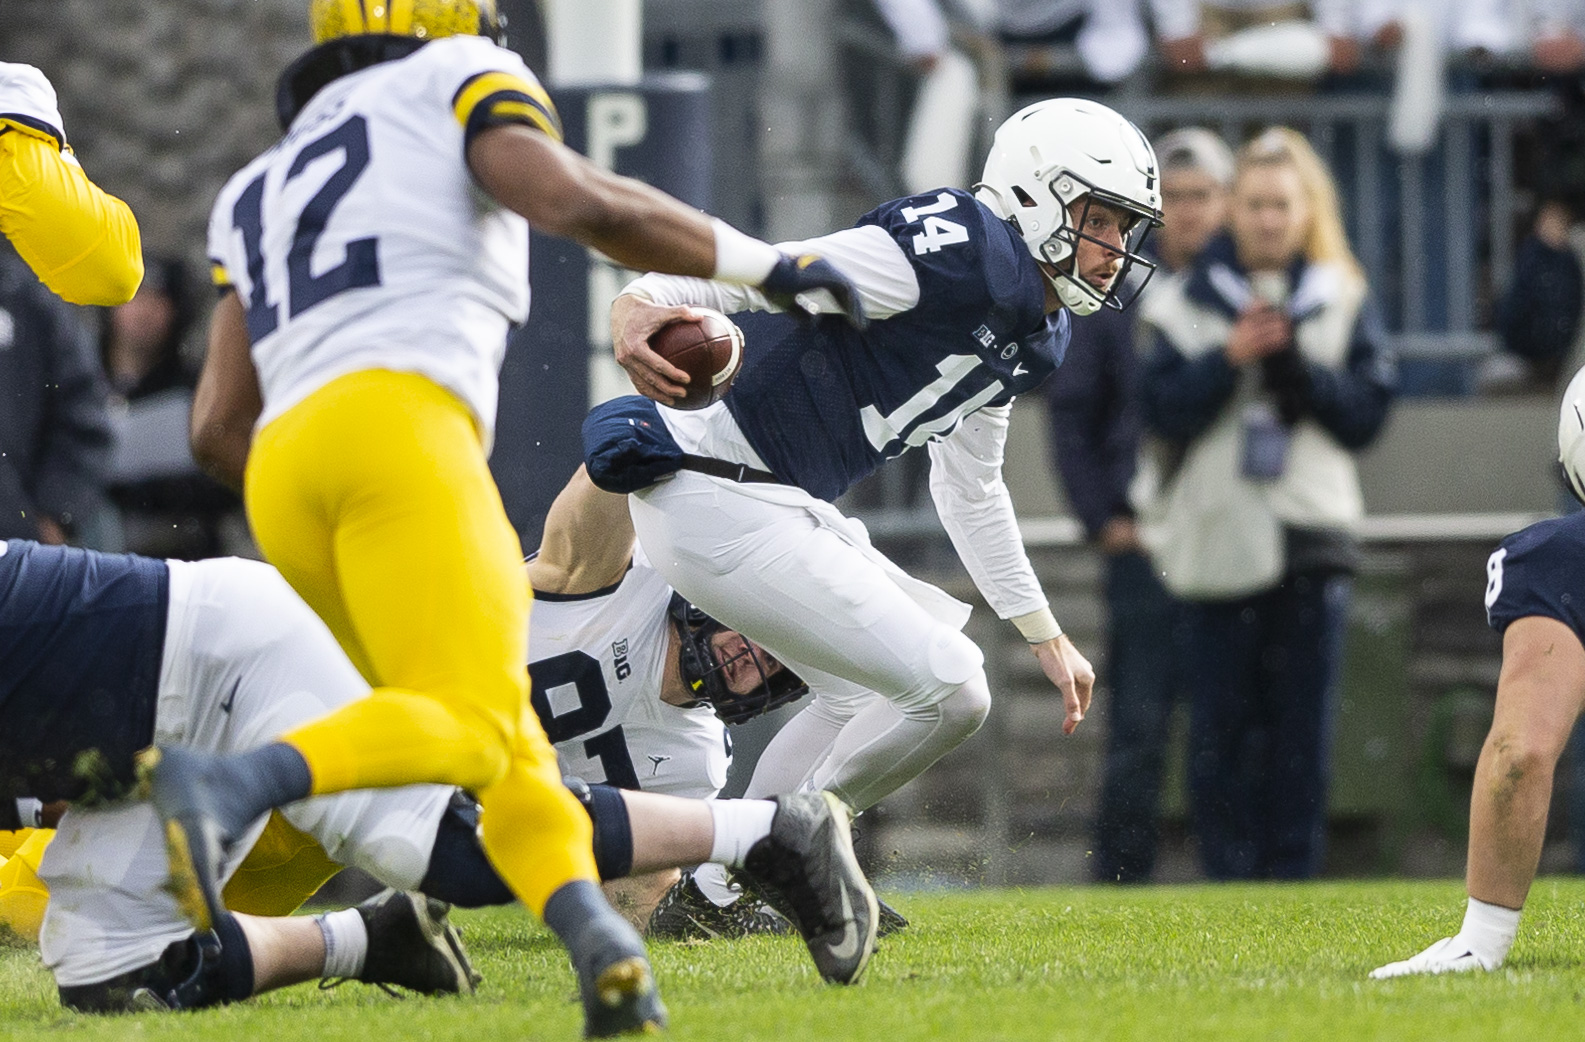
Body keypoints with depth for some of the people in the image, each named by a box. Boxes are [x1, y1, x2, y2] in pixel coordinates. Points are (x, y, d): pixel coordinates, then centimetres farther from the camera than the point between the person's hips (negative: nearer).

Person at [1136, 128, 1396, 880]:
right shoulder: (1187, 303, 6)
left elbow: (1366, 414, 2)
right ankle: (1230, 877, 4)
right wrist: (1229, 357, -14)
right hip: (1216, 541, -1)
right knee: (1221, 726, -2)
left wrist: (1294, 361, -10)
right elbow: (1165, 409, -1)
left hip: (1311, 538, 1)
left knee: (1303, 727, 0)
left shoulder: (1344, 303, 9)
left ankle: (1293, 877, 5)